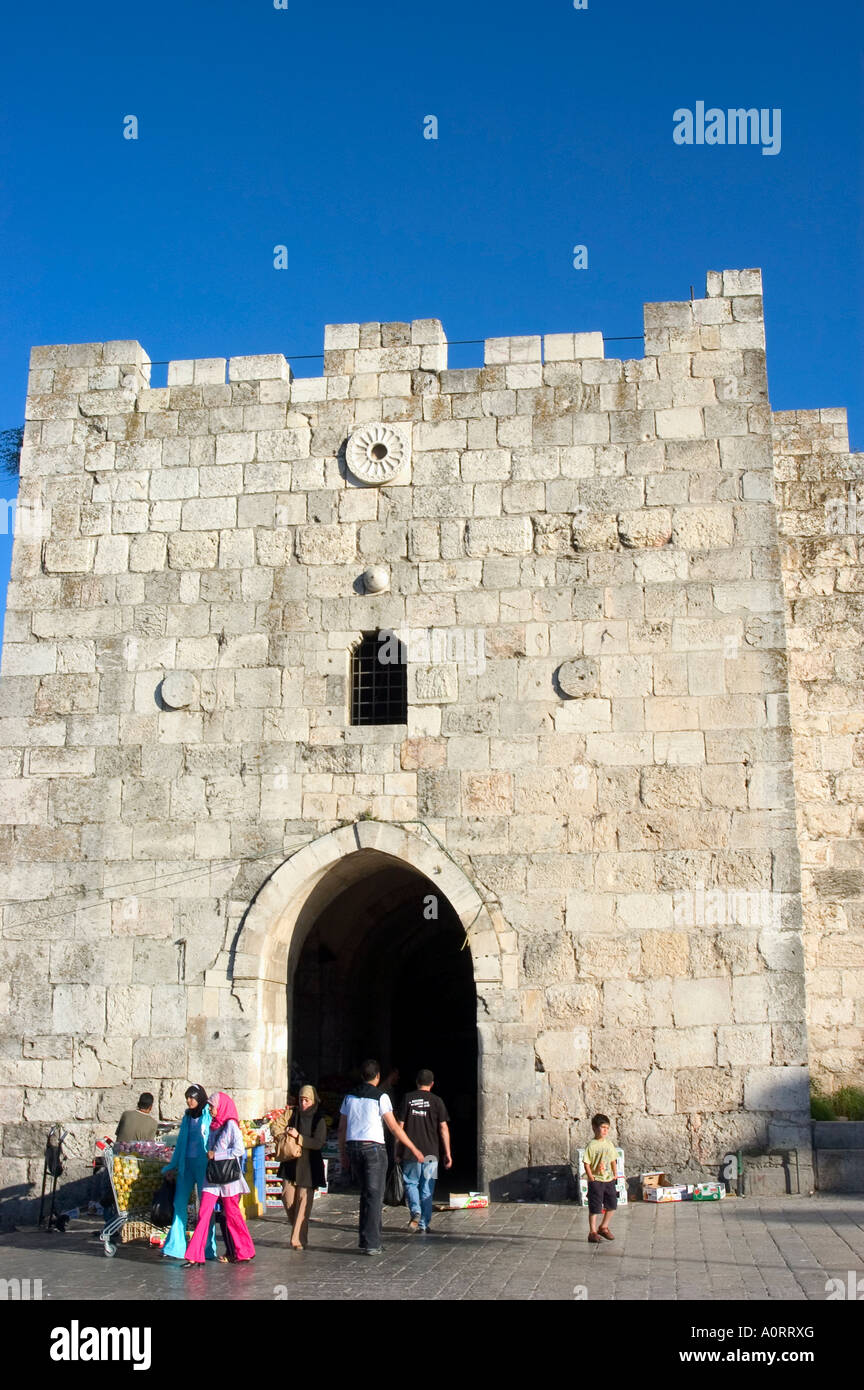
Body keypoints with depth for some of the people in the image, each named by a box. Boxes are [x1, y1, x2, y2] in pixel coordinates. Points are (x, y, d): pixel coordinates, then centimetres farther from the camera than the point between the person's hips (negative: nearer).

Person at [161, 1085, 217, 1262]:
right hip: (186, 1164, 6)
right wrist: (173, 1166, 21)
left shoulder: (210, 1116, -5)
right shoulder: (187, 1117, 14)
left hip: (203, 1165, -6)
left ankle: (207, 1248, 7)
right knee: (179, 1204, 2)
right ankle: (176, 1247, 7)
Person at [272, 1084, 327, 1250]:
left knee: (303, 1201, -5)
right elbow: (275, 1126, 11)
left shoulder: (319, 1120, -6)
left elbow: (318, 1143, -15)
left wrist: (298, 1136, -22)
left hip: (309, 1165, -4)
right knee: (287, 1197, 0)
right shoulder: (293, 1114, 8)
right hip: (290, 1163, 4)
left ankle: (299, 1240, -1)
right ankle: (298, 1229, 21)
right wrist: (281, 1134, -9)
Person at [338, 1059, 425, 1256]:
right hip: (374, 1147, -5)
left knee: (366, 1194, 16)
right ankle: (370, 1243, -6)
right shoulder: (381, 1097, -6)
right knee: (374, 1195, -2)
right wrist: (413, 1148, 1)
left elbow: (342, 1128, 11)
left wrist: (342, 1153, 22)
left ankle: (369, 1240, 16)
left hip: (353, 1146, 5)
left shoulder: (349, 1097, 9)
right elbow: (394, 1127, -6)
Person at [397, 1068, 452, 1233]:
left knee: (411, 1183, 13)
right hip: (431, 1152, 0)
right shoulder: (436, 1101, 0)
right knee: (427, 1187, 9)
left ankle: (415, 1211, -11)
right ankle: (424, 1224, 10)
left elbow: (400, 1126, 0)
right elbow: (443, 1128, -1)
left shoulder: (407, 1098, 0)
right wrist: (447, 1153, 4)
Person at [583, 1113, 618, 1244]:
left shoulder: (609, 1143, 7)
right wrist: (590, 1176, -16)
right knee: (594, 1208, 0)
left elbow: (613, 1160, 15)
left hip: (609, 1180, 6)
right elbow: (586, 1163, -11)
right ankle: (592, 1232, 11)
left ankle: (604, 1227, 30)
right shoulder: (591, 1145, -12)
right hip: (596, 1181, -6)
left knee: (612, 1205, 12)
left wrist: (615, 1173, 6)